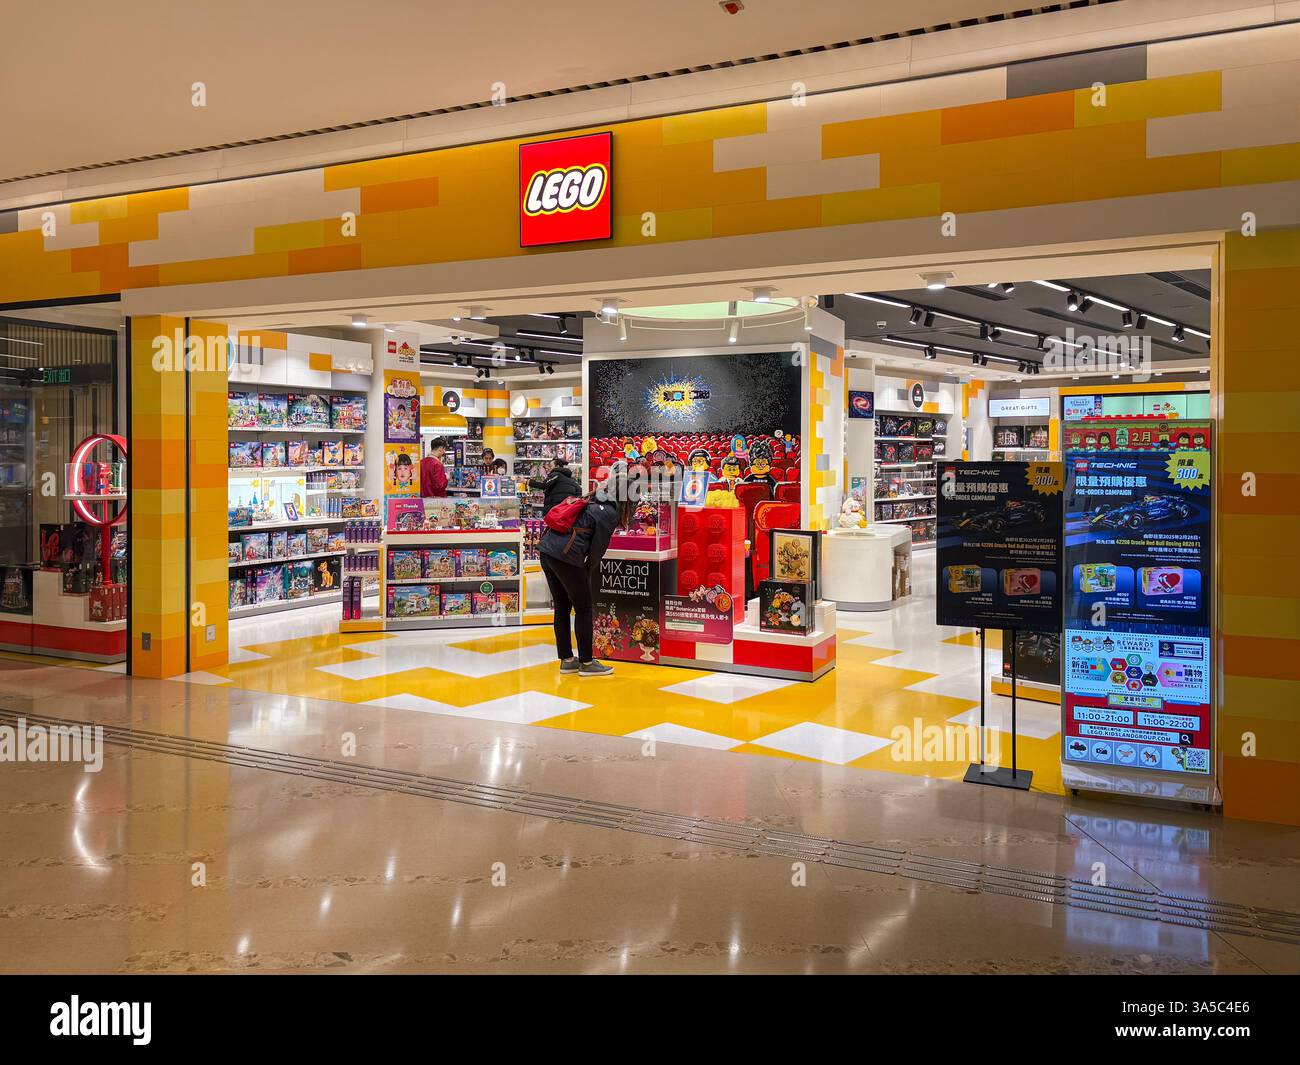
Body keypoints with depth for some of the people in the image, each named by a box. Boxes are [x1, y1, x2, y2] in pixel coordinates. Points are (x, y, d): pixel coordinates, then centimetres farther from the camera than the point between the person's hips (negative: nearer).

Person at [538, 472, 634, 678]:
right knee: (583, 609, 5)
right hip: (565, 555, -8)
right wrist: (588, 577, 11)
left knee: (562, 607, 16)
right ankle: (586, 663, 11)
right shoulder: (609, 514, -4)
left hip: (545, 550, 8)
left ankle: (566, 660, 25)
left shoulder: (589, 502, 20)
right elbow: (597, 548, -2)